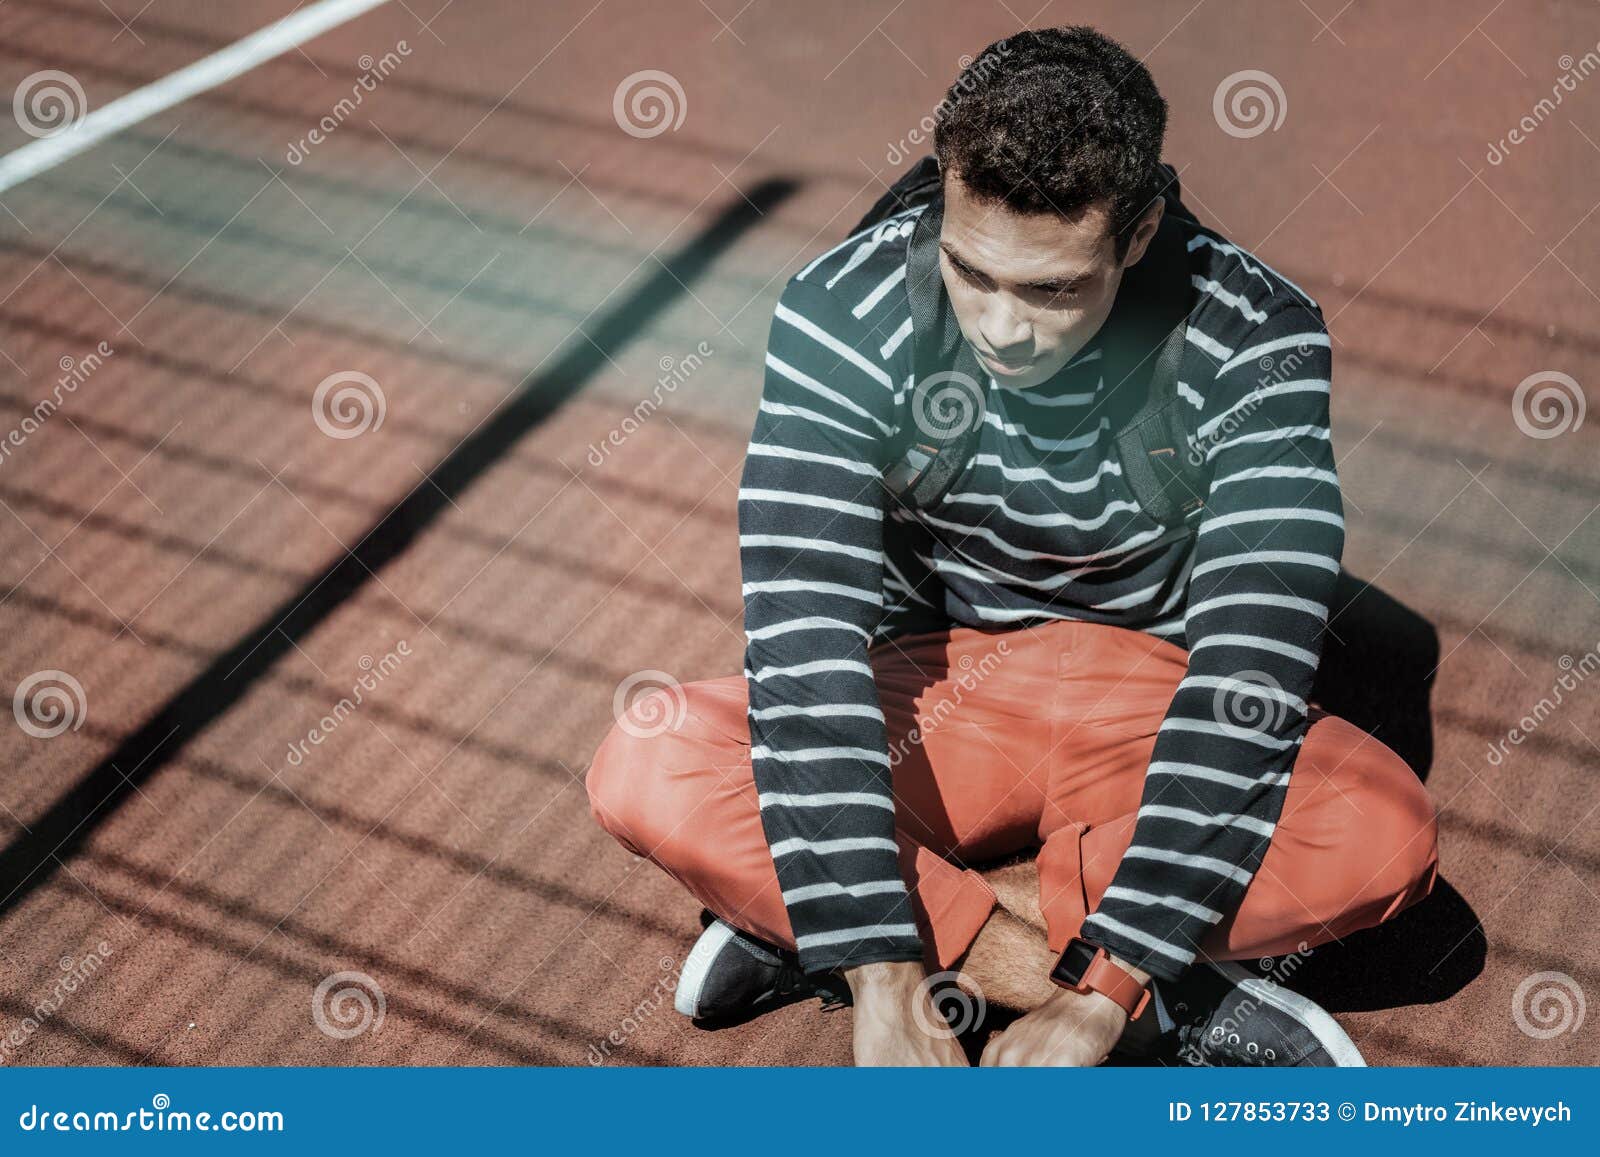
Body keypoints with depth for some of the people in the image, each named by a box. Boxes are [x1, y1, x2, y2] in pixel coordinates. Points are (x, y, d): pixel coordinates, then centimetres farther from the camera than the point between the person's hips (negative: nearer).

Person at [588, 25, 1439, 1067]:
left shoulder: (1255, 342, -20)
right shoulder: (843, 316, -19)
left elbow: (1252, 665, -27)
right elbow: (806, 634, -26)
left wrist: (1094, 1006, -34)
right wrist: (883, 984, -34)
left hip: (1144, 721, 0)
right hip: (924, 709, 0)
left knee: (1389, 835, -30)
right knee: (645, 774, -28)